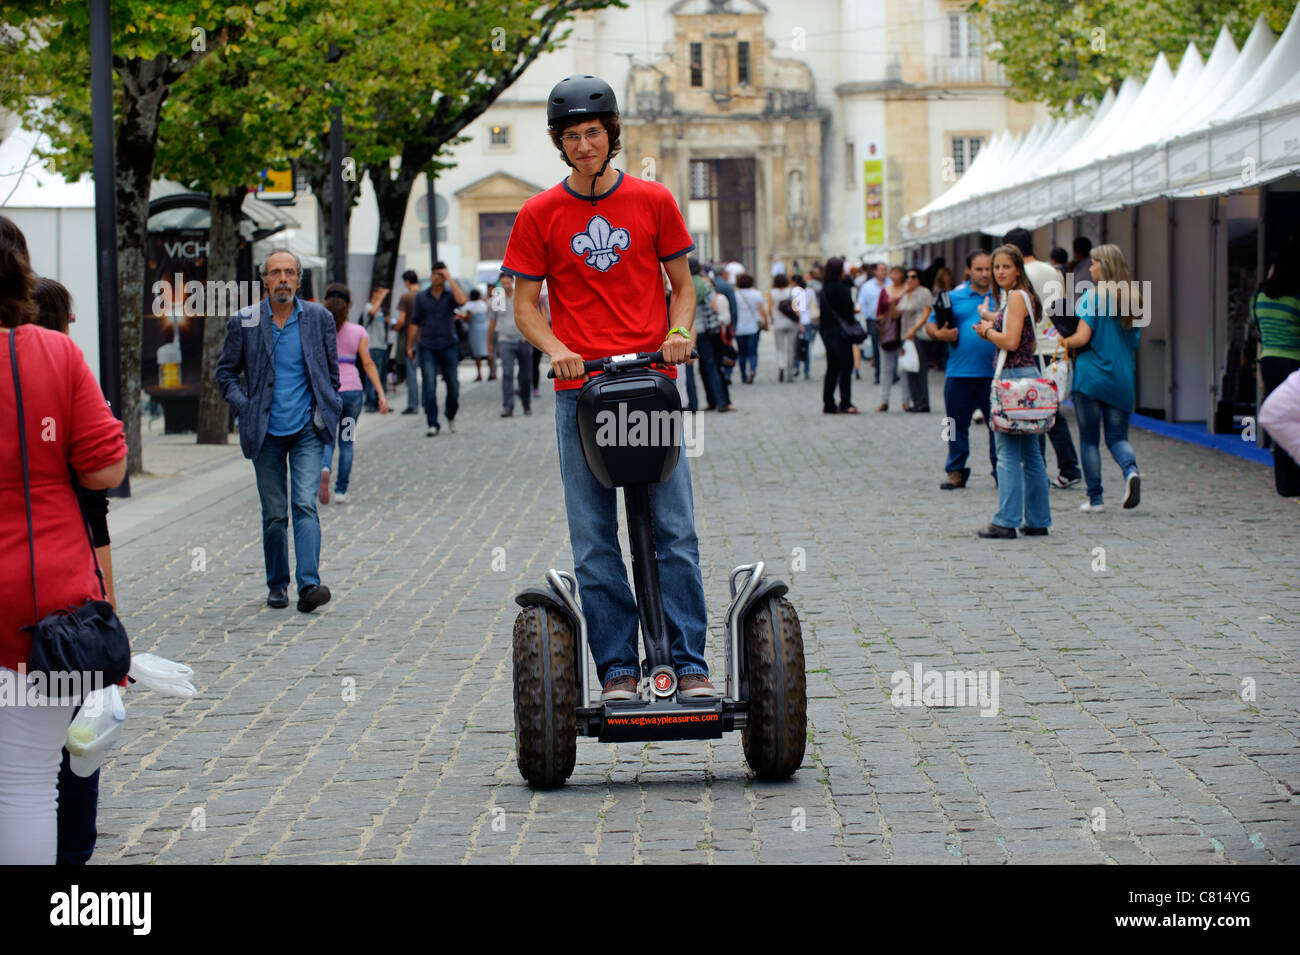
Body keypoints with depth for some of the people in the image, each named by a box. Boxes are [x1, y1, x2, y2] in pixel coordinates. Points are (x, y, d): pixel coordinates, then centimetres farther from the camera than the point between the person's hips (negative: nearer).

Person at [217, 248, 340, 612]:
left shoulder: (319, 318, 3)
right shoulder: (244, 322, 1)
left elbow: (332, 371, 13)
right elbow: (226, 372, 9)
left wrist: (328, 411, 5)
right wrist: (245, 409, -3)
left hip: (307, 431, -1)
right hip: (266, 432, 1)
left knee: (305, 505, -13)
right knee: (273, 513, 5)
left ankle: (309, 585, -20)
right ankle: (277, 584, 20)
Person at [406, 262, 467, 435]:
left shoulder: (450, 295, 2)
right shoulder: (421, 297, 7)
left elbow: (462, 300, -22)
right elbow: (414, 323, 11)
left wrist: (450, 279, -16)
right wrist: (409, 346, 8)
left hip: (449, 345, 0)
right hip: (427, 347, 0)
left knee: (452, 385, 4)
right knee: (429, 387, -9)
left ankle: (451, 417, 28)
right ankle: (431, 424, -7)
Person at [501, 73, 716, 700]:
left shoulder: (654, 201, 7)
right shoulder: (539, 214, 6)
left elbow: (682, 283, 15)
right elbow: (524, 302, 9)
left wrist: (681, 331, -5)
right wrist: (554, 348, -9)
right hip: (578, 390, 0)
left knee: (675, 530, -4)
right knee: (593, 542, 1)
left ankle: (689, 664, 1)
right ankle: (617, 668, 7)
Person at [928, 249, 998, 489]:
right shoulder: (954, 297, 10)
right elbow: (932, 325, 11)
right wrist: (940, 334, -11)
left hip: (993, 373, -1)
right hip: (960, 372, 1)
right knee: (957, 424, 6)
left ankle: (1001, 470, 8)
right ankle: (956, 471, 15)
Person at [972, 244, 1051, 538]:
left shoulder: (1016, 297, -11)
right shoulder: (1023, 297, 18)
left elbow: (1011, 341, -20)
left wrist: (988, 330, -4)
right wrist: (992, 327, 11)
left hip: (1015, 377, -10)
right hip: (1028, 374, 10)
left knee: (1008, 451, -8)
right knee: (1030, 451, 12)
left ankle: (1007, 521, -8)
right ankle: (1038, 520, 15)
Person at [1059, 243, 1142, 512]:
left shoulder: (1093, 296, -9)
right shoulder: (1132, 297, 7)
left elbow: (1082, 337, -14)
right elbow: (1135, 340, 13)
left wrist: (1064, 342, 5)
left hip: (1091, 376, -4)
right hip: (1122, 379, 4)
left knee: (1089, 439, 7)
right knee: (1117, 437, 11)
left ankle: (1095, 498, 8)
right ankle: (1130, 470, -20)